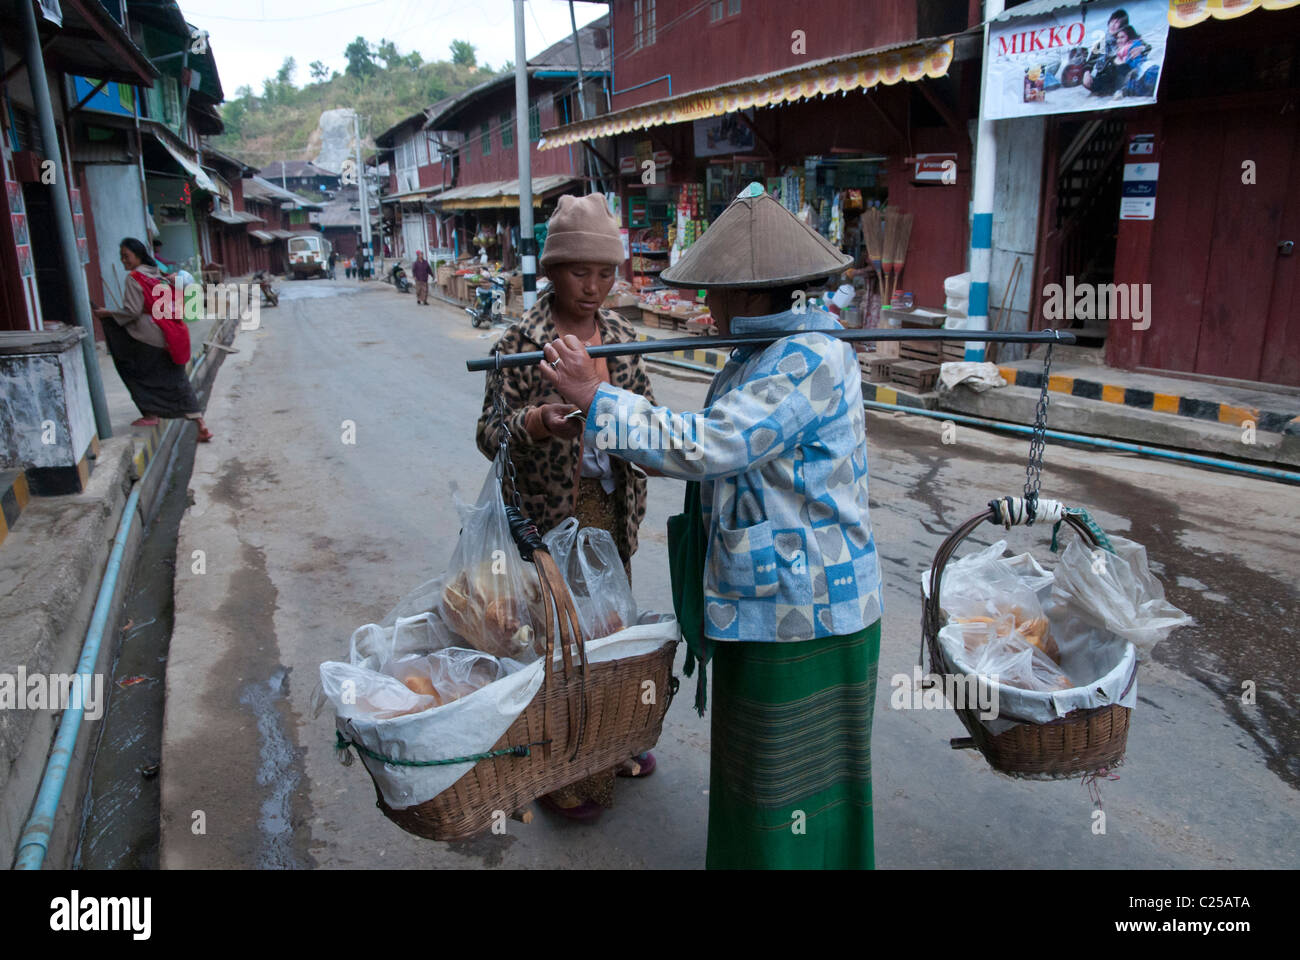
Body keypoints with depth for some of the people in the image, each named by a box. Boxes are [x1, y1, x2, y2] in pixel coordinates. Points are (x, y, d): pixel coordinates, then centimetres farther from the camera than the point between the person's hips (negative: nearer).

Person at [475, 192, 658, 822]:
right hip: (549, 515, -5)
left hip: (610, 510, 5)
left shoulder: (621, 337, 5)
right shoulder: (521, 342, -10)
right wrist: (533, 421, -32)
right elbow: (489, 434, -12)